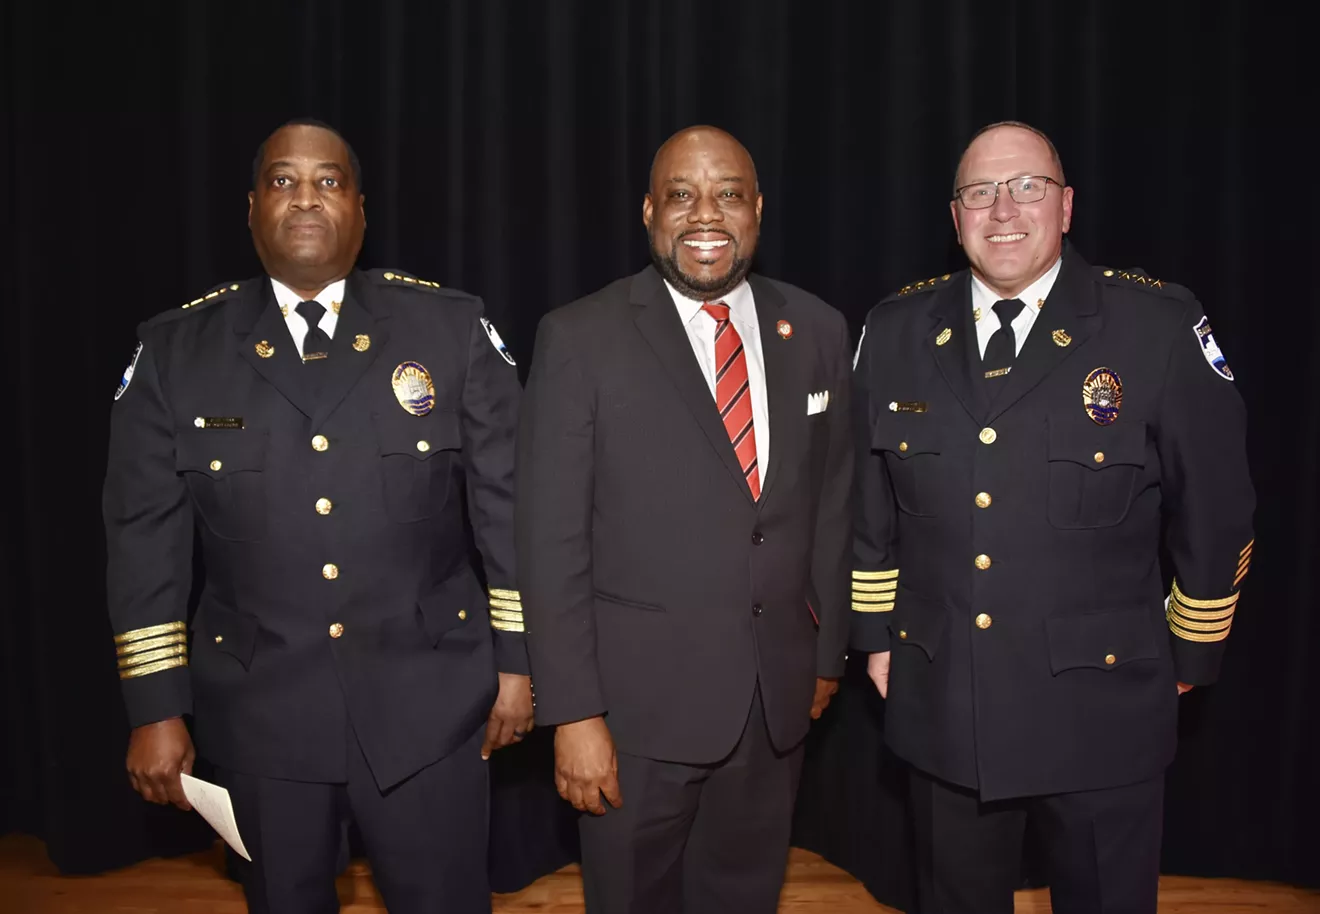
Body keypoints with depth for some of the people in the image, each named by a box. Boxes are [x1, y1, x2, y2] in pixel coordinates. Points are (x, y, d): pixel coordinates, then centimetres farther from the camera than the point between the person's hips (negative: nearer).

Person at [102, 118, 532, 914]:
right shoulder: (175, 349, 0)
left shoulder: (452, 327, -3)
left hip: (428, 699, -1)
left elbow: (509, 503, -1)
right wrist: (155, 708, 0)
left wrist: (516, 659, -1)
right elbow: (146, 536, 1)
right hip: (258, 708, 2)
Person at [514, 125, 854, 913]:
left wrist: (828, 650, 12)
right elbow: (553, 540, -10)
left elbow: (832, 502, 9)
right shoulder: (580, 338, -9)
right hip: (640, 699, -3)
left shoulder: (818, 331, 2)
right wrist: (573, 711, -12)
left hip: (777, 697, 3)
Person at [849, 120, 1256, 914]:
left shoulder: (1161, 327, -10)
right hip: (943, 707, 3)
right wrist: (876, 632, 11)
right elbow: (869, 502, 9)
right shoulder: (895, 332, 0)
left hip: (1102, 710, -2)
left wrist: (1192, 653, 4)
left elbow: (1217, 510, -3)